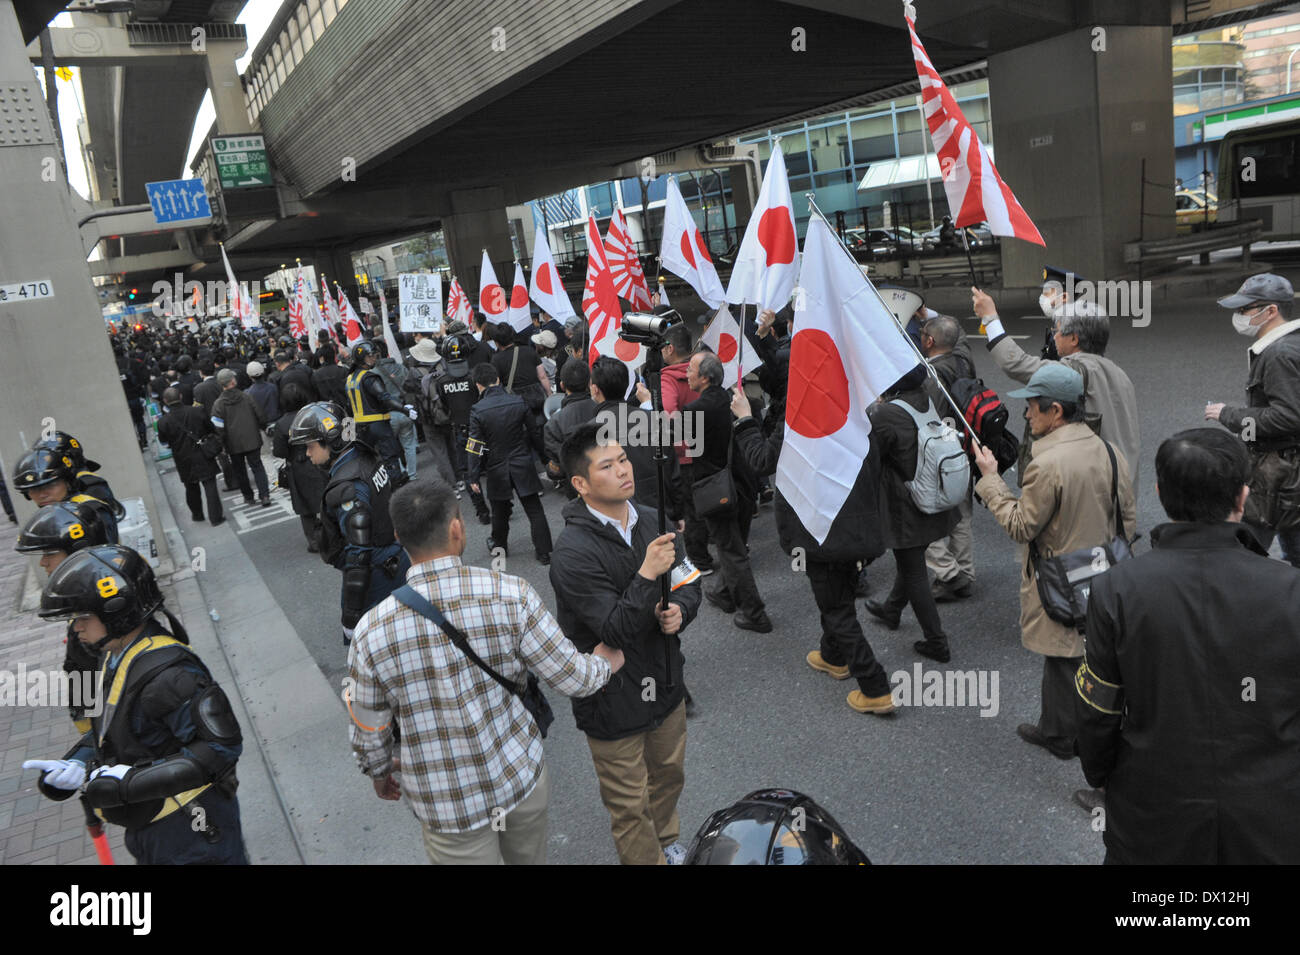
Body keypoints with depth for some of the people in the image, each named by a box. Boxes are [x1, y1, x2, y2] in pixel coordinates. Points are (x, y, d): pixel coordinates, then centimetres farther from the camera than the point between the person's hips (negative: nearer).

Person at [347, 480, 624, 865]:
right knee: (529, 858, 29)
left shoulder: (372, 631, -18)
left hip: (448, 805, -1)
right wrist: (605, 663, 11)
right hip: (522, 776, 1)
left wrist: (379, 772, 18)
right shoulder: (511, 595, -21)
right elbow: (571, 678, -12)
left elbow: (368, 729, -4)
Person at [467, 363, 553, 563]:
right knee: (534, 509, 7)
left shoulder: (477, 411, -14)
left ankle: (499, 545, 38)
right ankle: (544, 552, 9)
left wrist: (474, 477, -6)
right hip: (523, 465, 1)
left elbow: (475, 447, -12)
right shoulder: (518, 402, -7)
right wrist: (544, 453, 17)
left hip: (496, 468, -1)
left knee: (500, 511, 19)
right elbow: (533, 433, 2)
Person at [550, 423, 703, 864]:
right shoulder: (574, 551, -25)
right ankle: (648, 858, 37)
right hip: (613, 702, -7)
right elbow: (615, 630, -27)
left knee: (669, 774, 29)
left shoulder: (652, 521, -4)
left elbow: (690, 582, 5)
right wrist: (648, 575, -37)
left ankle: (665, 841, 56)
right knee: (630, 804, 12)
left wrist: (680, 609, -16)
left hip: (664, 682, 7)